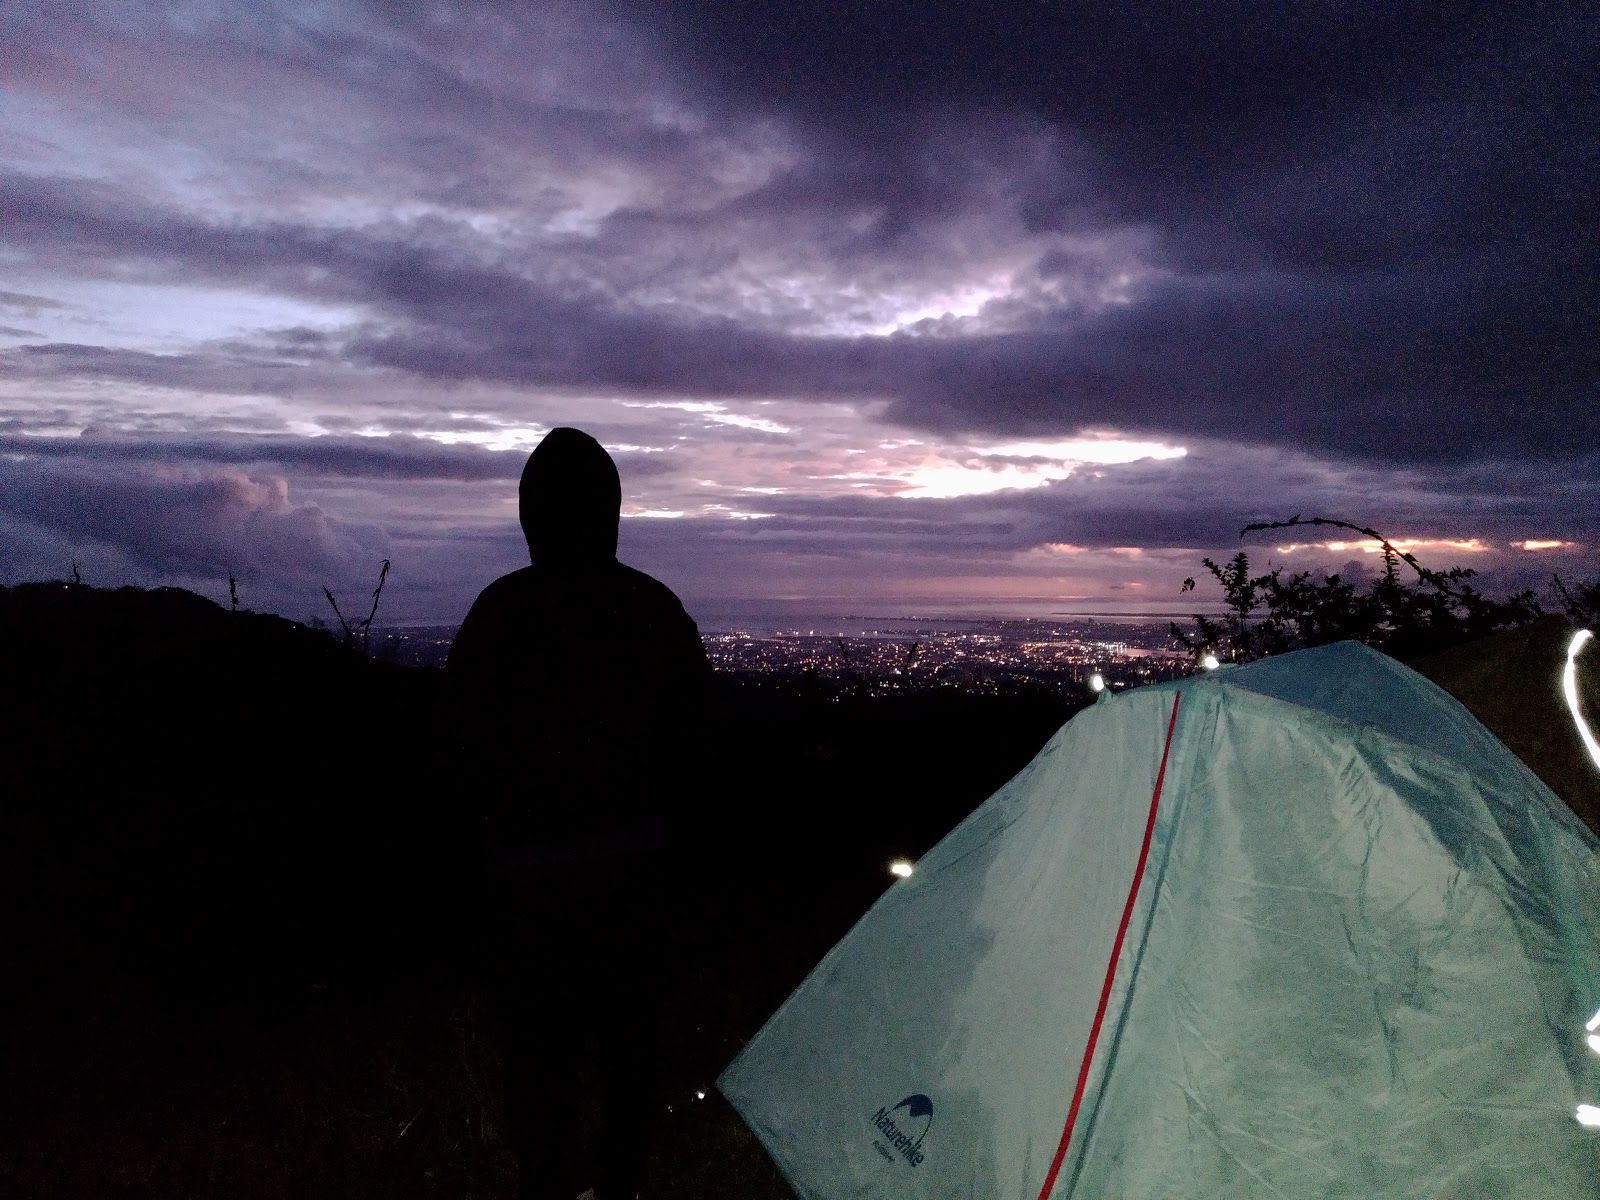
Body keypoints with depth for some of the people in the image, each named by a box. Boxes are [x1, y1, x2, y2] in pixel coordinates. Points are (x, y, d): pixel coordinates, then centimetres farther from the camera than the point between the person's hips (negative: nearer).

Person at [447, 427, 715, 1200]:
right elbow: (689, 732, 2)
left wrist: (508, 822, 9)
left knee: (540, 1040, 11)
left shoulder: (500, 611, -14)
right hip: (638, 861, 4)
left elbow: (471, 746, -9)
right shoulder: (658, 609, -4)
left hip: (533, 868, -3)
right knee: (629, 1027, 19)